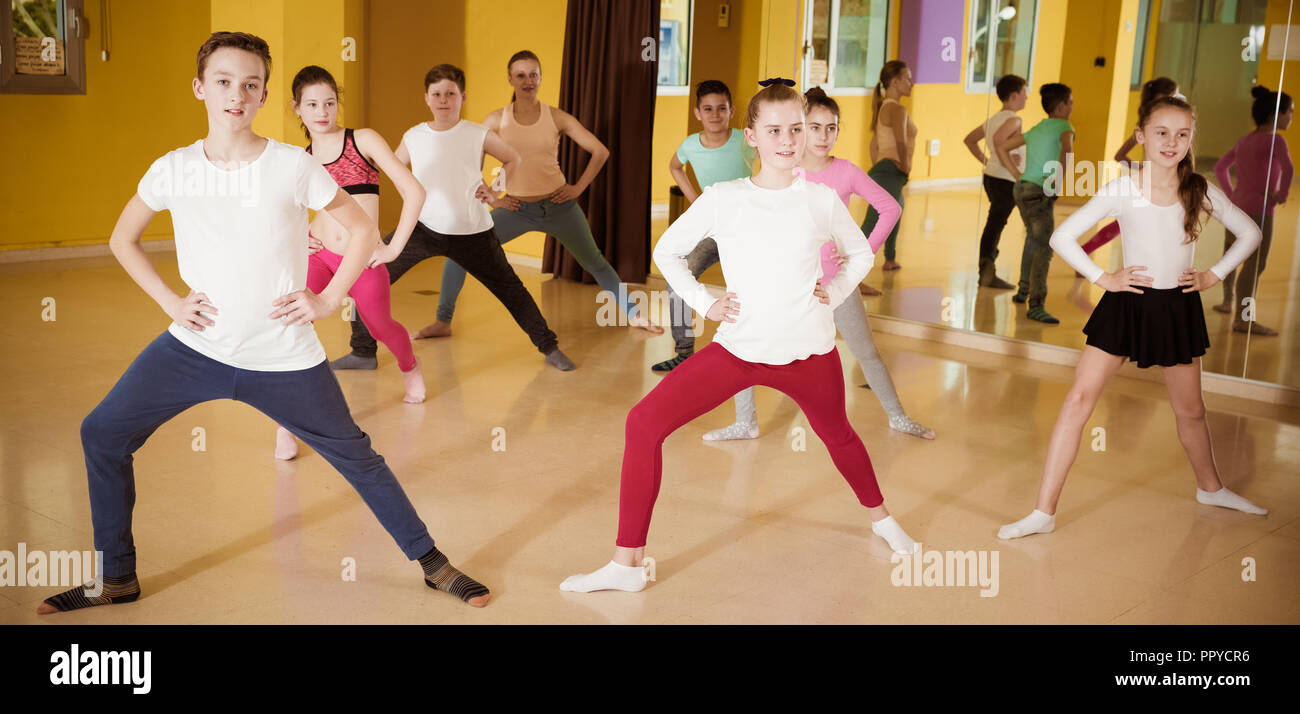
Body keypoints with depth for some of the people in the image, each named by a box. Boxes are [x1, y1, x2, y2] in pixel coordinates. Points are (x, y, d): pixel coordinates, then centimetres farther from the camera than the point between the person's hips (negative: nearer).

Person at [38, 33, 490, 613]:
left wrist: (327, 300, -7)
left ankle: (430, 562, 20)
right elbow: (123, 239, 13)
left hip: (283, 360, -3)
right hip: (195, 347, 3)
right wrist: (169, 300, 2)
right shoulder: (173, 170, -3)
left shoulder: (293, 166, -10)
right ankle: (116, 577, 19)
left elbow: (363, 229, -1)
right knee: (102, 435, 0)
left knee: (355, 456, 4)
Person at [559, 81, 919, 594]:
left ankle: (880, 518, 54)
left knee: (837, 435, 22)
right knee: (645, 422, -13)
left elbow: (860, 253, 18)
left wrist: (836, 292, 2)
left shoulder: (822, 200, -1)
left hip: (809, 353, 1)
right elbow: (667, 251, 8)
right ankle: (627, 563, -5)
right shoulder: (722, 199, -5)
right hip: (738, 348, -1)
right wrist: (704, 303, -2)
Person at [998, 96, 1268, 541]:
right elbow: (1062, 237, -9)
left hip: (1179, 308, 2)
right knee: (1079, 398, -11)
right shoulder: (1122, 191, -9)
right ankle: (1044, 512, -8)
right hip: (1127, 304, -2)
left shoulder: (1201, 191, -3)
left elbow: (1249, 233, 11)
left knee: (1190, 410, 17)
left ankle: (1210, 488, 46)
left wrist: (1214, 275, 2)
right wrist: (1103, 278, -11)